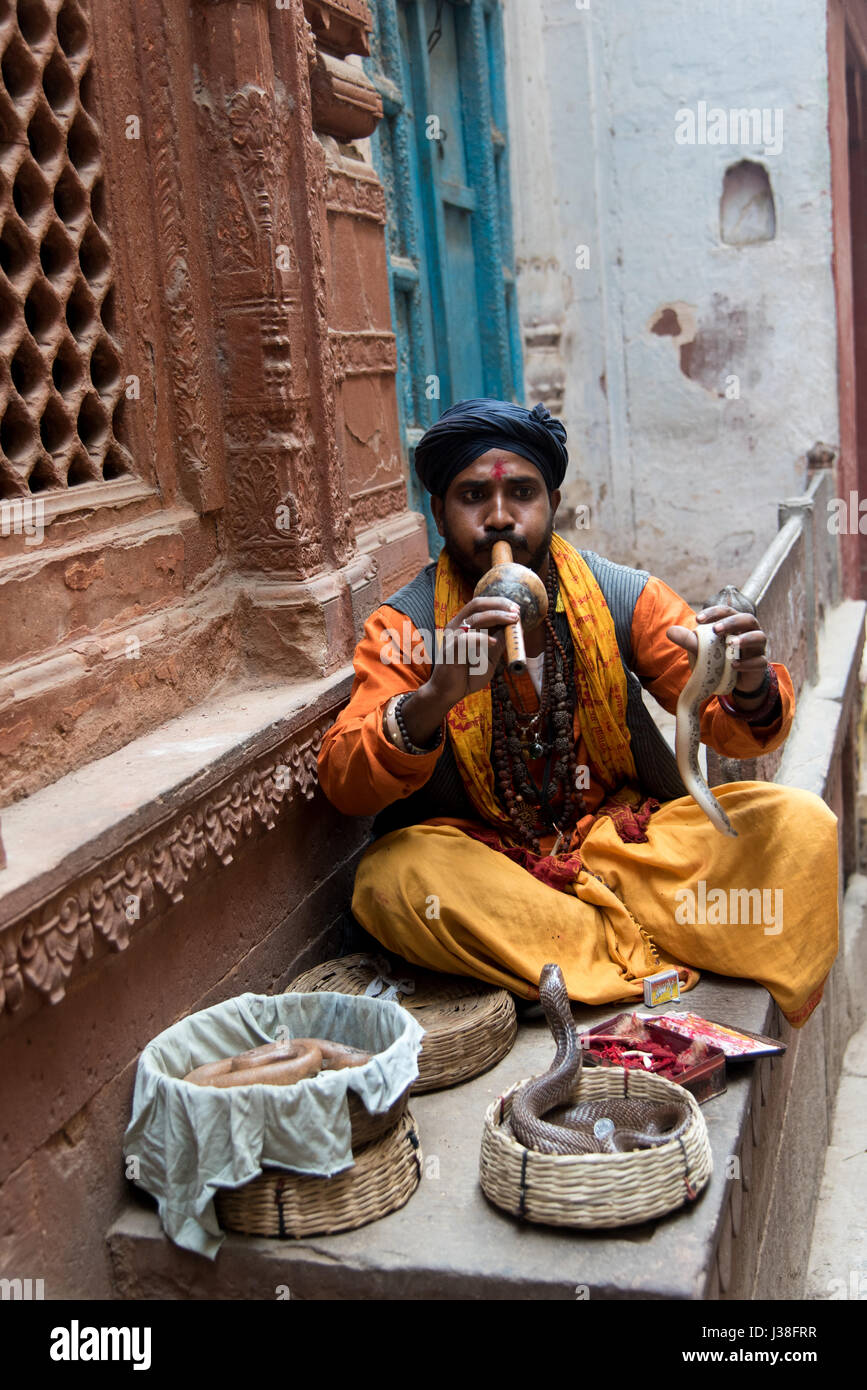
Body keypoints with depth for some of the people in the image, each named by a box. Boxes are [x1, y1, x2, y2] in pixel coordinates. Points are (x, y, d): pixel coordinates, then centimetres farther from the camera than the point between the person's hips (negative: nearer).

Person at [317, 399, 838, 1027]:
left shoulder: (623, 598, -3)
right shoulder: (404, 624, -6)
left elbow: (735, 730, -3)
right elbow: (342, 784, -18)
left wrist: (750, 689, -29)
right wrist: (435, 699, -37)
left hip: (627, 843, 1)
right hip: (483, 865, 0)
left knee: (800, 824, -17)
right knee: (391, 877, -34)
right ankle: (666, 966, -22)